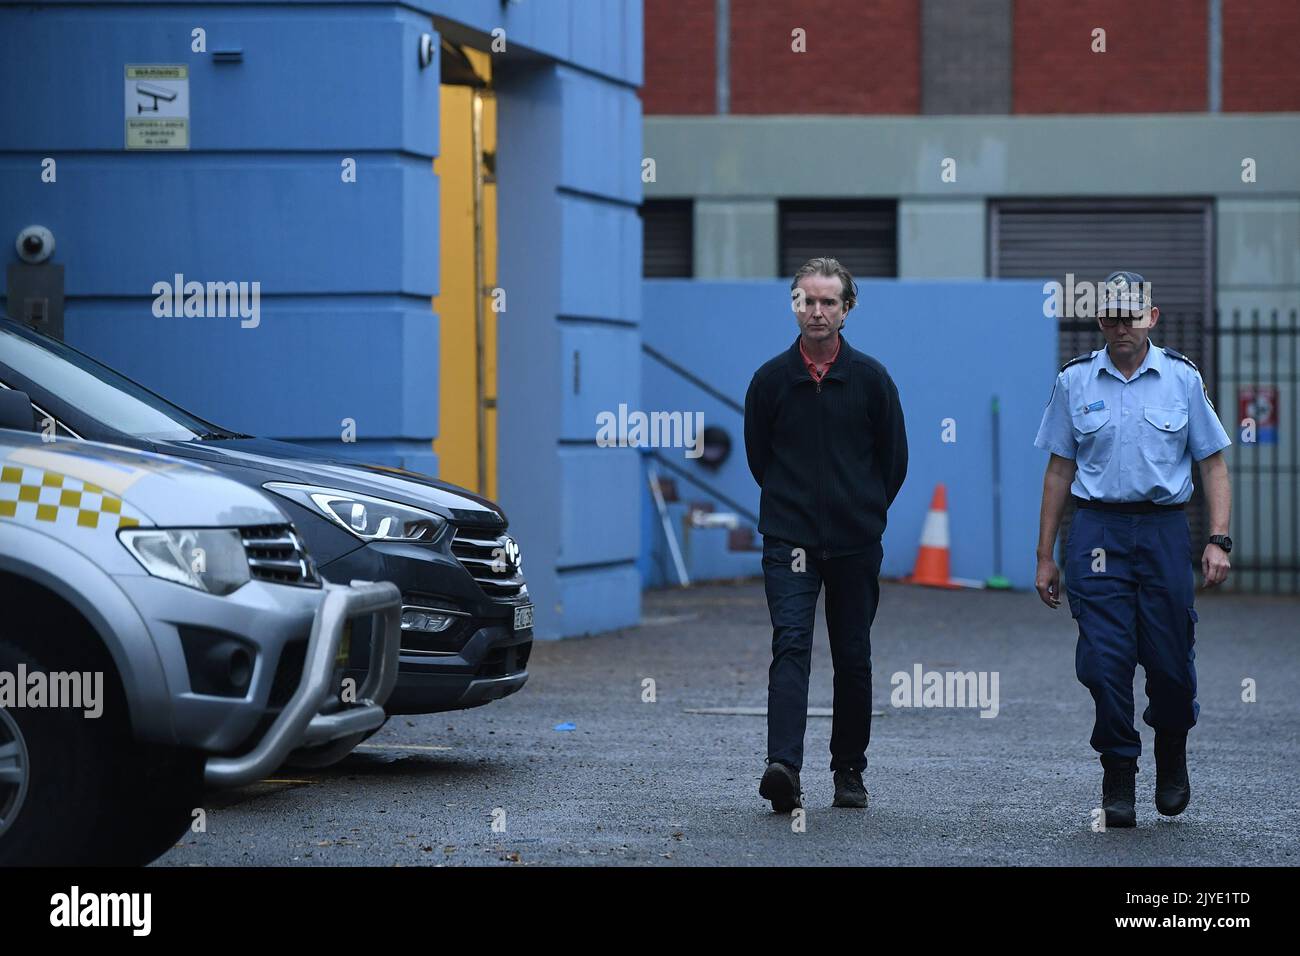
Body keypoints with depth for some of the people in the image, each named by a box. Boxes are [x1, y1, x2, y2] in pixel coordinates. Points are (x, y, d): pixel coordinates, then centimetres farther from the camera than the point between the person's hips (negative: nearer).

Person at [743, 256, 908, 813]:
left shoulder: (871, 379, 2)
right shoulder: (771, 379, 2)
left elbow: (894, 458, 10)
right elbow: (757, 455, 13)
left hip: (855, 544, 1)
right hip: (788, 541, -1)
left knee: (853, 658, 7)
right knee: (790, 647, -16)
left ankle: (849, 771, 20)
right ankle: (784, 766, -28)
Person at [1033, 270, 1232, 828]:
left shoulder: (1182, 378, 5)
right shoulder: (1075, 381, 7)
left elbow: (1213, 464, 7)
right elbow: (1059, 471, 11)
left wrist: (1218, 541, -4)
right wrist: (1045, 557, 9)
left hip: (1164, 530, 0)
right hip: (1098, 531, 0)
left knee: (1170, 661, 0)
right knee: (1105, 659, -7)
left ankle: (1171, 757, 28)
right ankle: (1118, 779, 4)